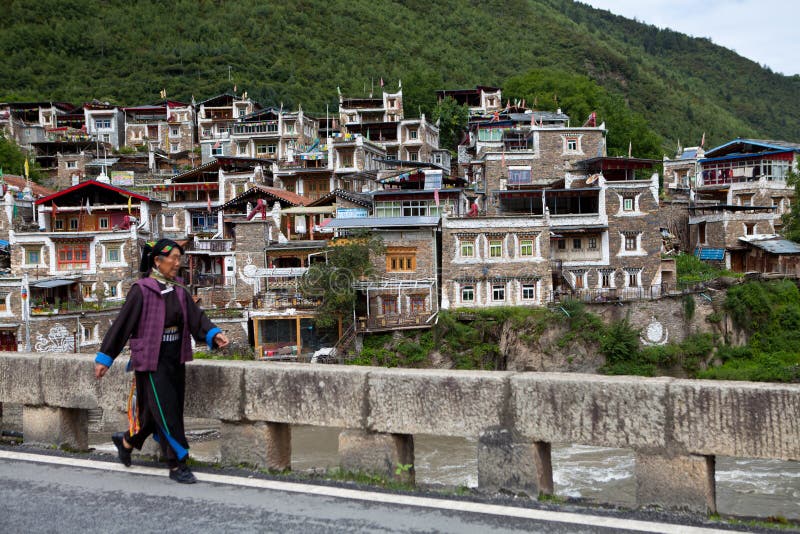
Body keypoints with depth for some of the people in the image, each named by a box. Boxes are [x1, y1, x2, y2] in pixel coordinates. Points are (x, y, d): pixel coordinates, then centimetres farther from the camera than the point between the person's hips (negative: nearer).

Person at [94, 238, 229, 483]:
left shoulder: (179, 290, 7)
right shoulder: (142, 290, -11)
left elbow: (196, 317, 1)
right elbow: (121, 324, -9)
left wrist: (214, 334, -18)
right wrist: (104, 357, -8)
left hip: (175, 361, 7)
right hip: (151, 361, -7)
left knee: (157, 412, 16)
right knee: (166, 412, -5)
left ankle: (126, 441, 40)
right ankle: (177, 465, 5)